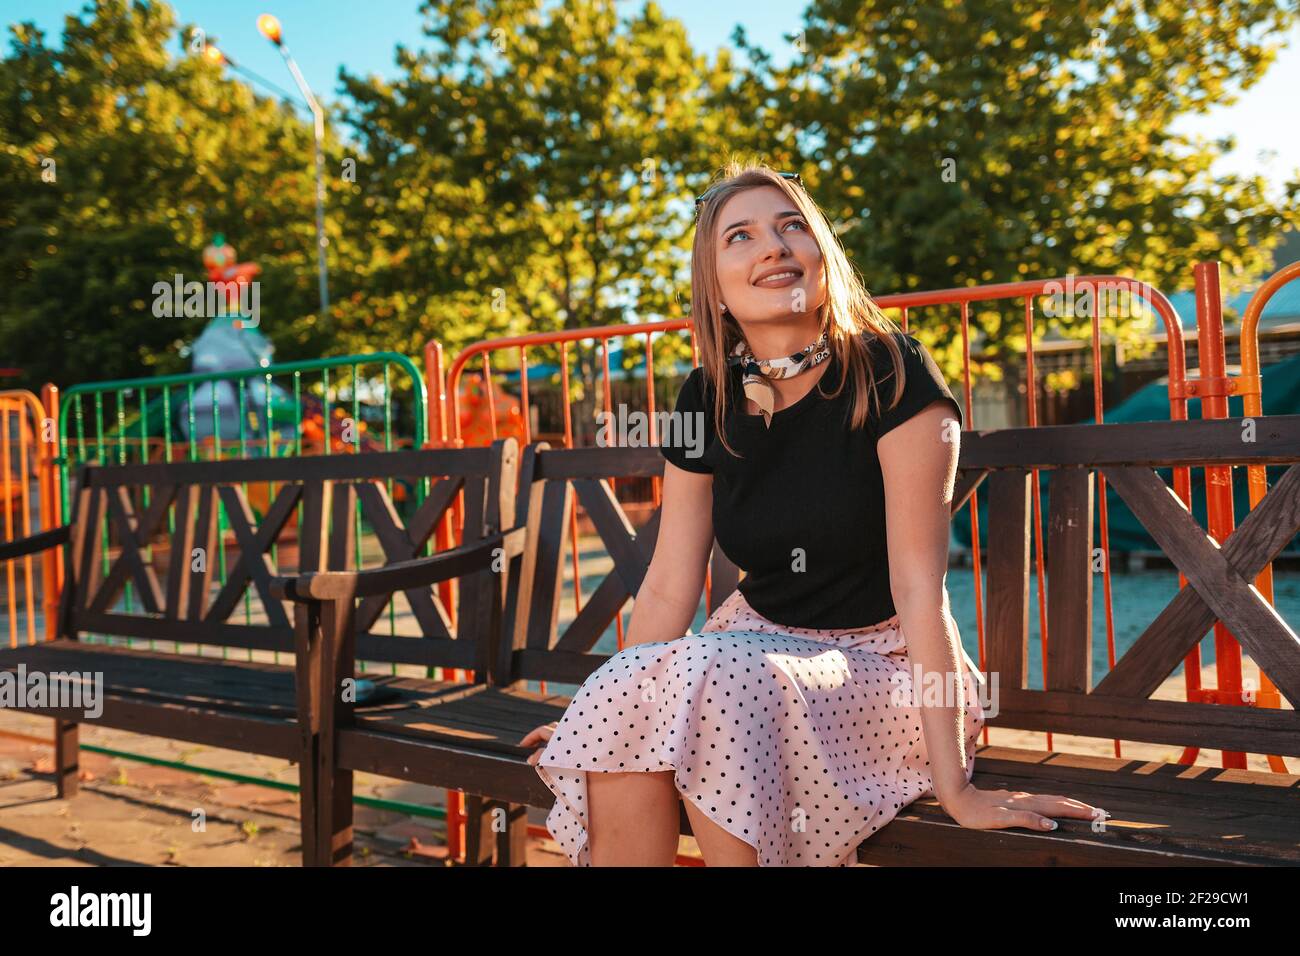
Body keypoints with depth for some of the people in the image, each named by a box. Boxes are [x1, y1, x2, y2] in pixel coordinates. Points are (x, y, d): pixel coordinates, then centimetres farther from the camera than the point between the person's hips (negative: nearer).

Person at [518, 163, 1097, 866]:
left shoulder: (890, 375, -15)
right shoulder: (707, 399, 0)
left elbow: (918, 579, -20)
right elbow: (668, 587, 2)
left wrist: (954, 786, -22)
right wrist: (600, 708, 0)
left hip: (883, 663, -4)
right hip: (758, 643, 4)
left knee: (717, 678, -33)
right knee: (621, 701, -27)